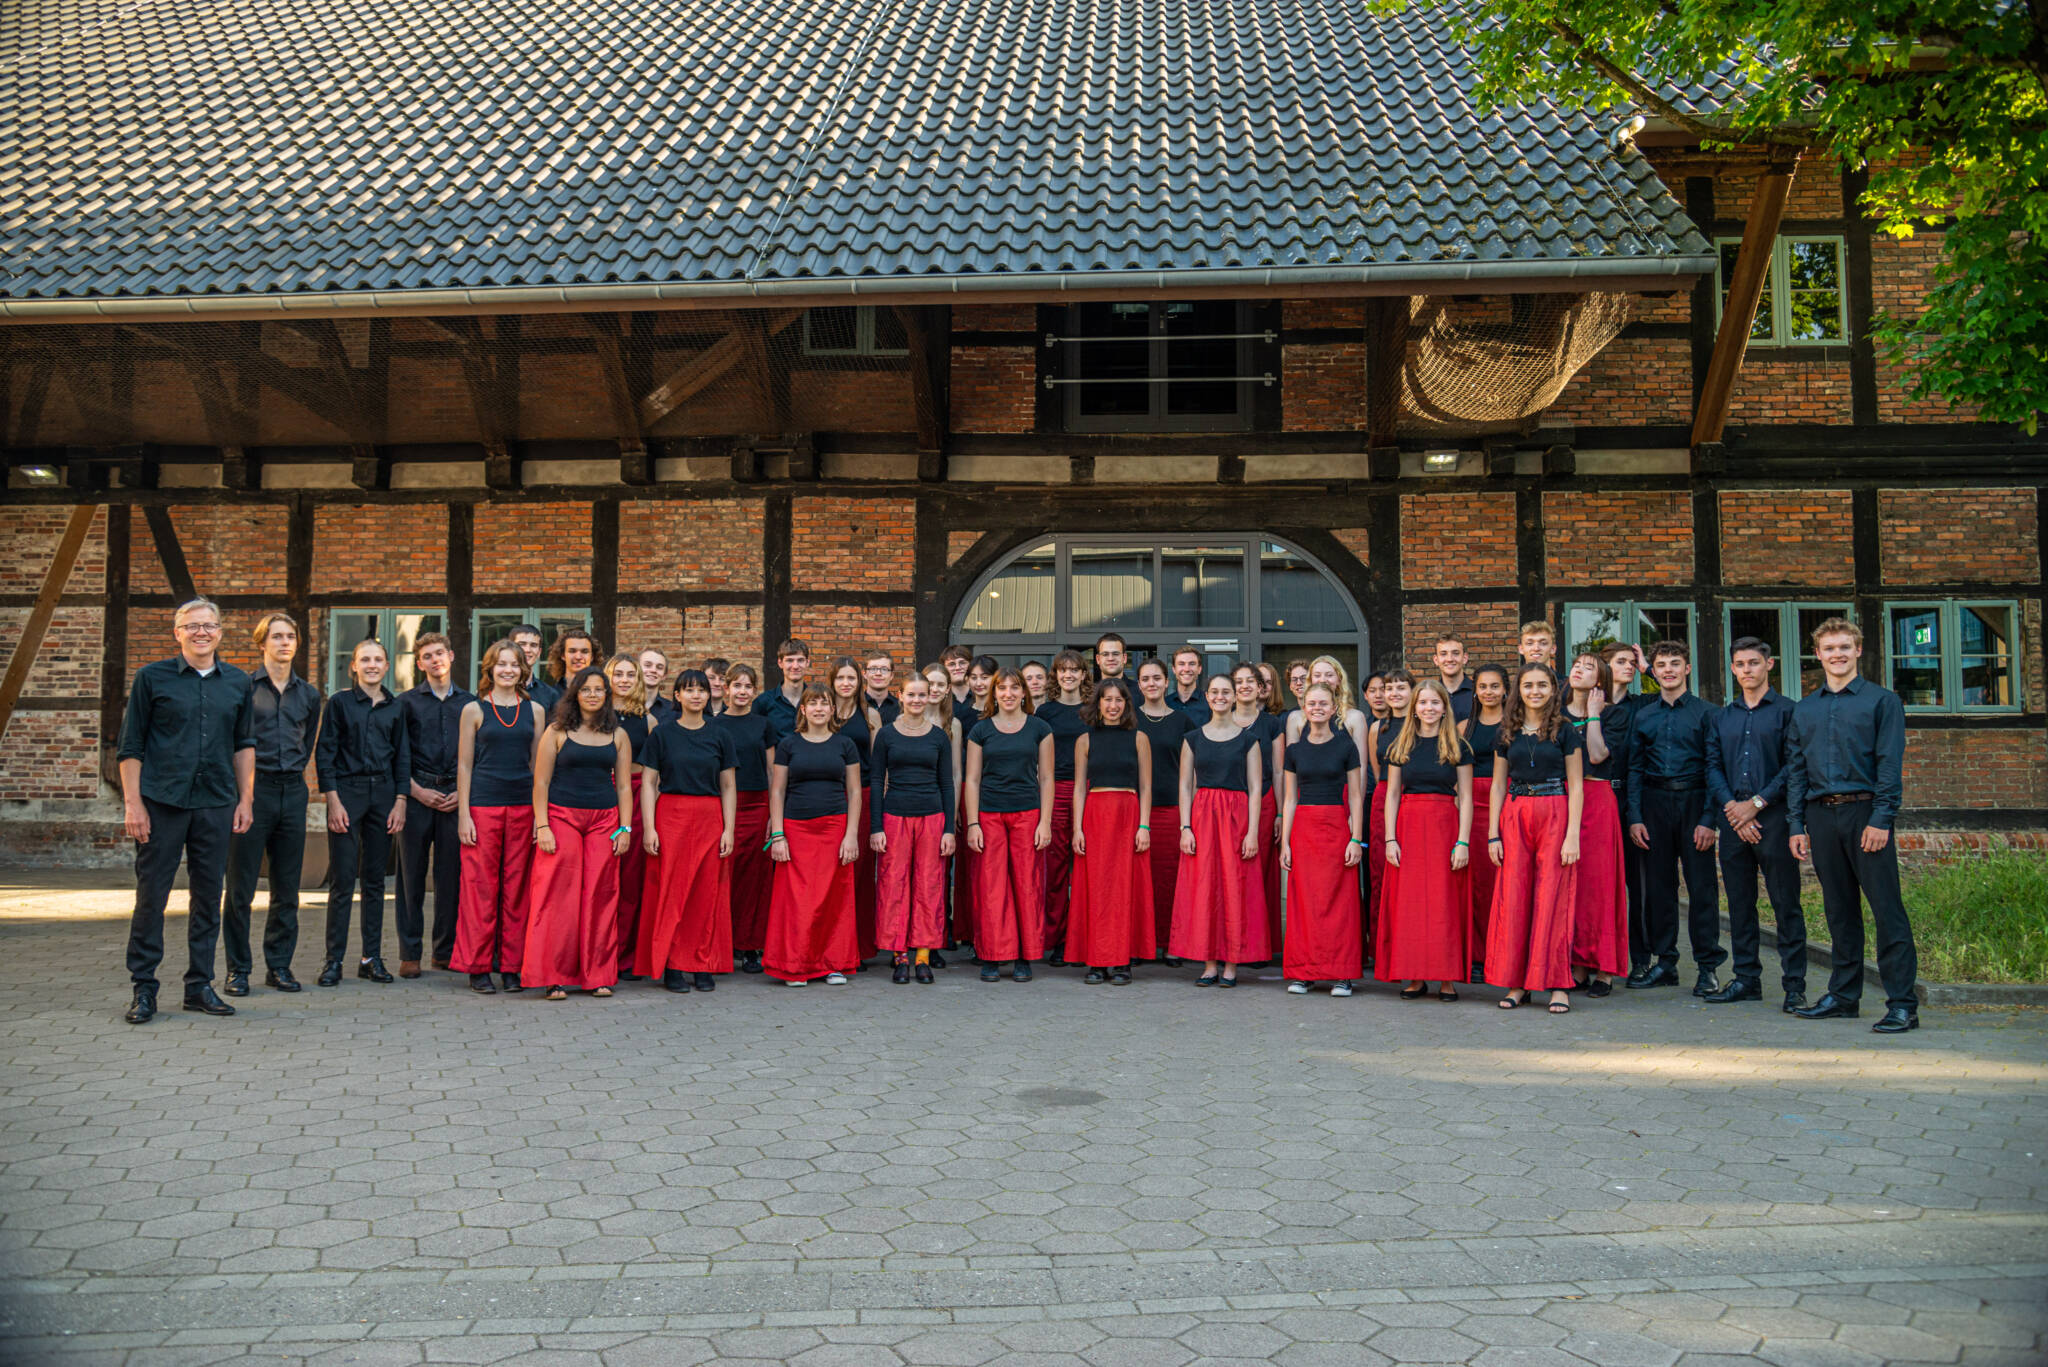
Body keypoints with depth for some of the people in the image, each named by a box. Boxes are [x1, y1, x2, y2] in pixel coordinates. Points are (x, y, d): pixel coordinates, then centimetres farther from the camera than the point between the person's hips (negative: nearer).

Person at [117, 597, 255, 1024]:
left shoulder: (237, 683, 10)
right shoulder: (152, 678, 2)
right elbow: (130, 746, 1)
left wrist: (245, 800, 9)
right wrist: (132, 803, -6)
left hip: (216, 804, 3)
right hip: (161, 801, -3)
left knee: (208, 896, 7)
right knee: (151, 895, 0)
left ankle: (200, 985, 16)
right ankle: (144, 989, 9)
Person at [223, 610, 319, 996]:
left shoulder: (308, 694, 13)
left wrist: (293, 773, 11)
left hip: (292, 792, 4)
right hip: (253, 790, -4)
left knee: (287, 888, 7)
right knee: (241, 887, -2)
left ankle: (279, 965, 15)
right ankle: (238, 968, 7)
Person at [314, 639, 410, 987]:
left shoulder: (395, 708, 10)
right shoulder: (340, 702, 1)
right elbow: (324, 753, -2)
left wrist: (400, 801, 4)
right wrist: (333, 801, -9)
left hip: (383, 794, 3)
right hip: (347, 791, -3)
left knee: (375, 879, 7)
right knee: (343, 879, -4)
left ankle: (372, 957, 13)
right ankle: (334, 960, 2)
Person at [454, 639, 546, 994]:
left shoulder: (534, 711, 10)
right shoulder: (474, 710, 4)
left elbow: (537, 764, 11)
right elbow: (465, 765, 3)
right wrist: (463, 814, -4)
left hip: (523, 807, 2)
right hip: (482, 805, -2)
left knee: (516, 887, 4)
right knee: (480, 886, -1)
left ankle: (510, 965, 12)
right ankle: (478, 967, 8)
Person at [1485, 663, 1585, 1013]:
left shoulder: (1564, 731, 2)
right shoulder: (1508, 732, 10)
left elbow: (1576, 787, -1)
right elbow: (1498, 785, 11)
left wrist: (1572, 835, -9)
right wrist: (1493, 834, 3)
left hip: (1555, 816, -3)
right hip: (1514, 816, 3)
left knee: (1553, 898, -4)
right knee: (1513, 899, 0)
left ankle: (1558, 984, 3)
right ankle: (1516, 983, 8)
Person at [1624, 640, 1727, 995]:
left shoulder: (1705, 712, 1)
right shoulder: (1644, 716, 11)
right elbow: (1634, 769, 10)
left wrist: (1709, 819, -11)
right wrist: (1635, 817, 1)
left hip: (1693, 802, -3)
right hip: (1654, 804, 3)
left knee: (1701, 884, -2)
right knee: (1658, 883, 6)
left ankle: (1708, 967, 5)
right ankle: (1664, 962, 16)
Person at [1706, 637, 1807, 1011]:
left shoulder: (1787, 710, 2)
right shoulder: (1722, 717, 16)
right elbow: (1713, 766, 11)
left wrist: (1757, 803, -12)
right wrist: (1731, 806, -5)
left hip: (1774, 816, -5)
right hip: (1733, 819, 5)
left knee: (1785, 903, -3)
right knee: (1739, 903, 8)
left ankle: (1794, 985, 1)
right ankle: (1747, 979, 16)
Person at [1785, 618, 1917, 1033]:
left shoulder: (1882, 700, 3)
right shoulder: (1804, 710, 15)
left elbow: (1890, 763, -4)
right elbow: (1795, 769, 15)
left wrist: (1881, 819, -13)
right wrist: (1796, 824, 8)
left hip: (1865, 812, -4)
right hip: (1821, 815, 4)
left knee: (1887, 908, -6)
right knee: (1839, 910, 11)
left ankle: (1902, 1003, -4)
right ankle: (1844, 995, 19)